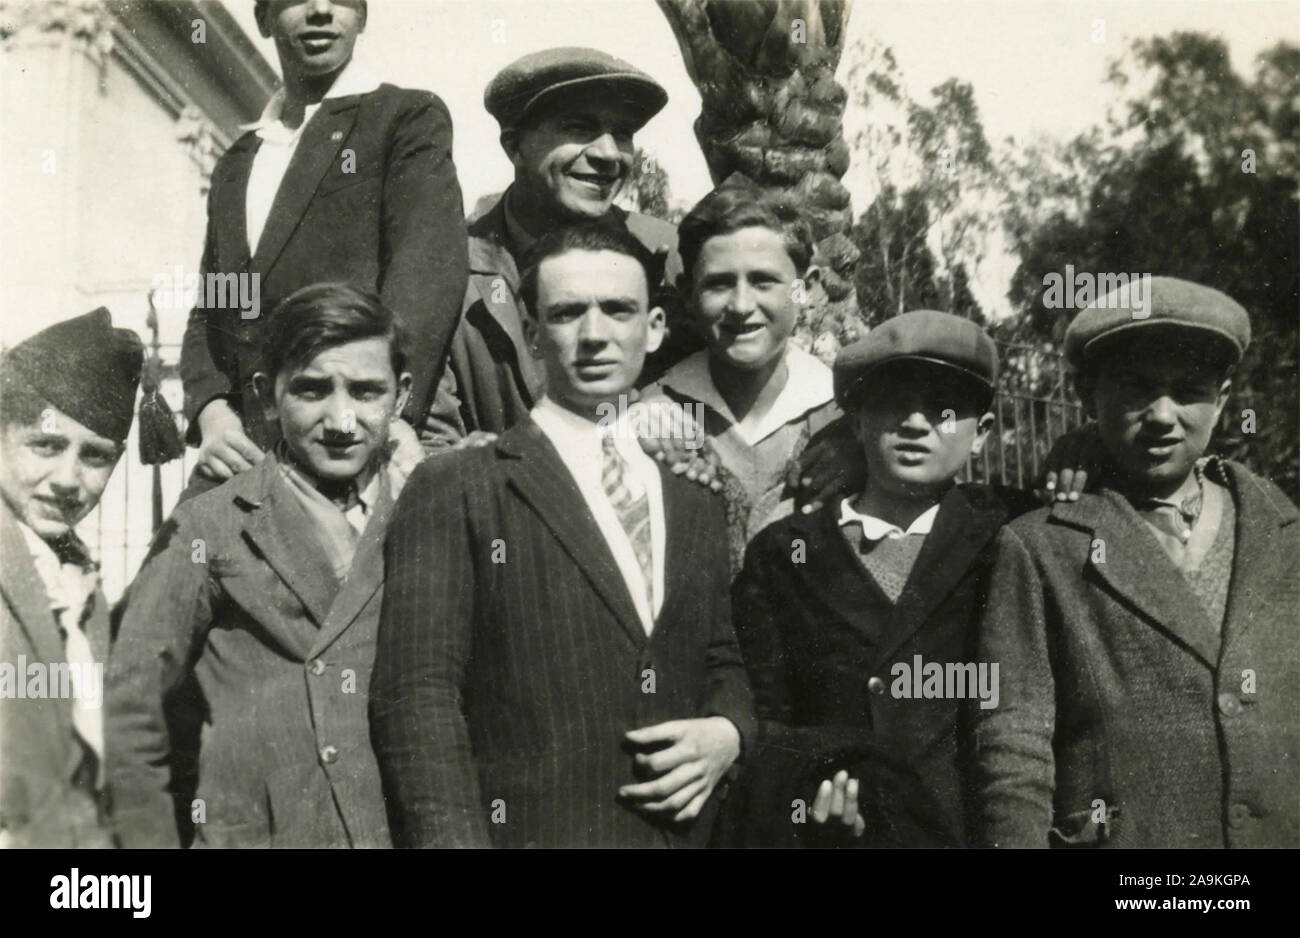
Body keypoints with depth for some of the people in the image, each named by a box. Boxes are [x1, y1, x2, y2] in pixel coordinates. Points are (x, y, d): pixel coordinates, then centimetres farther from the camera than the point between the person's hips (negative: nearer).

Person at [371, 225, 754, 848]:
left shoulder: (696, 511, 13)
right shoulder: (454, 491, -4)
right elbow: (416, 694, -11)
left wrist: (728, 732, -1)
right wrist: (455, 838, -22)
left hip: (675, 832, 5)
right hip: (530, 830, -4)